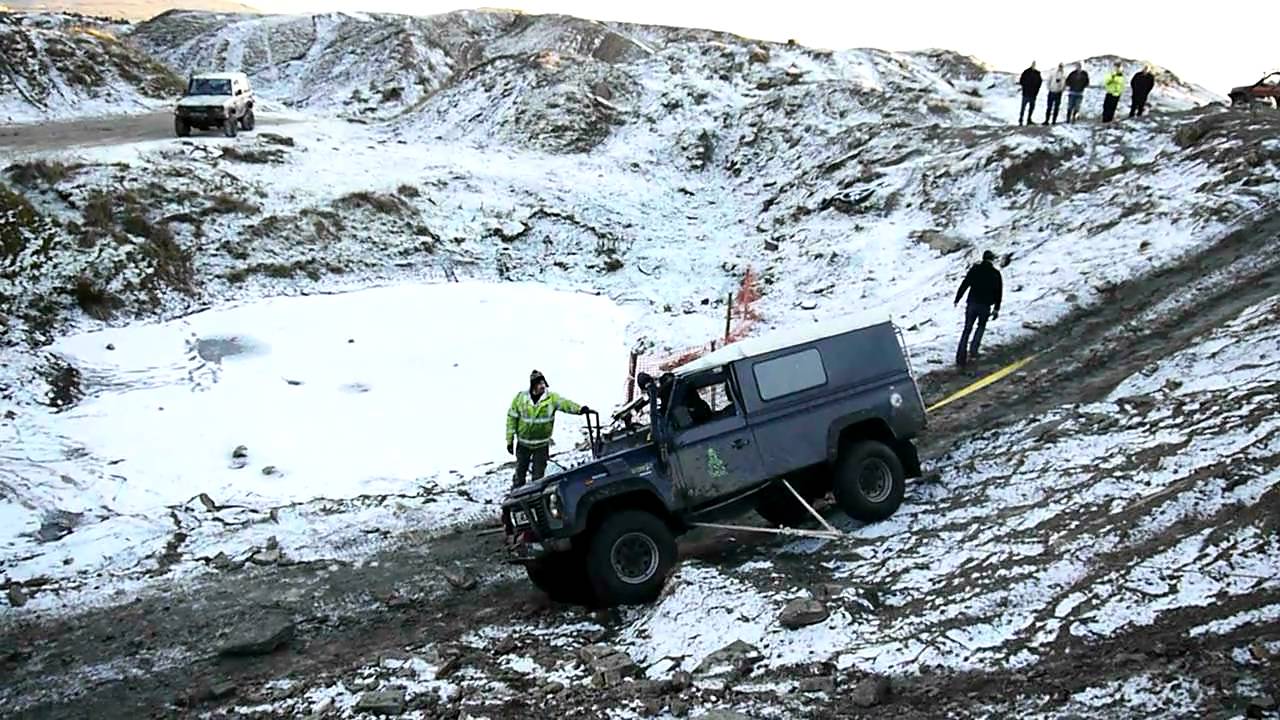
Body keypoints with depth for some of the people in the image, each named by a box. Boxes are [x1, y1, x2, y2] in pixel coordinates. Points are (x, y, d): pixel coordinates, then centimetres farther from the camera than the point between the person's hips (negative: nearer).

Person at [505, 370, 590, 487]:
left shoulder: (551, 398, -11)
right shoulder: (520, 398, -8)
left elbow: (565, 403, -28)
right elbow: (512, 419, -3)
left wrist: (579, 409, -48)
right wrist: (509, 440, -2)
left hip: (542, 444, -1)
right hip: (523, 443, 1)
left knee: (538, 475, 6)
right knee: (520, 471, 14)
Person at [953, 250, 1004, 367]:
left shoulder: (975, 269, 1)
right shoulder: (996, 274, 4)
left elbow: (964, 285, -2)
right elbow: (999, 293, 4)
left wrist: (957, 300, 5)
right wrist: (996, 309, 9)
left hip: (972, 304, 0)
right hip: (986, 306, 0)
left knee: (967, 329, 7)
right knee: (981, 327, 23)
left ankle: (961, 357, -1)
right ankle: (973, 351, 10)